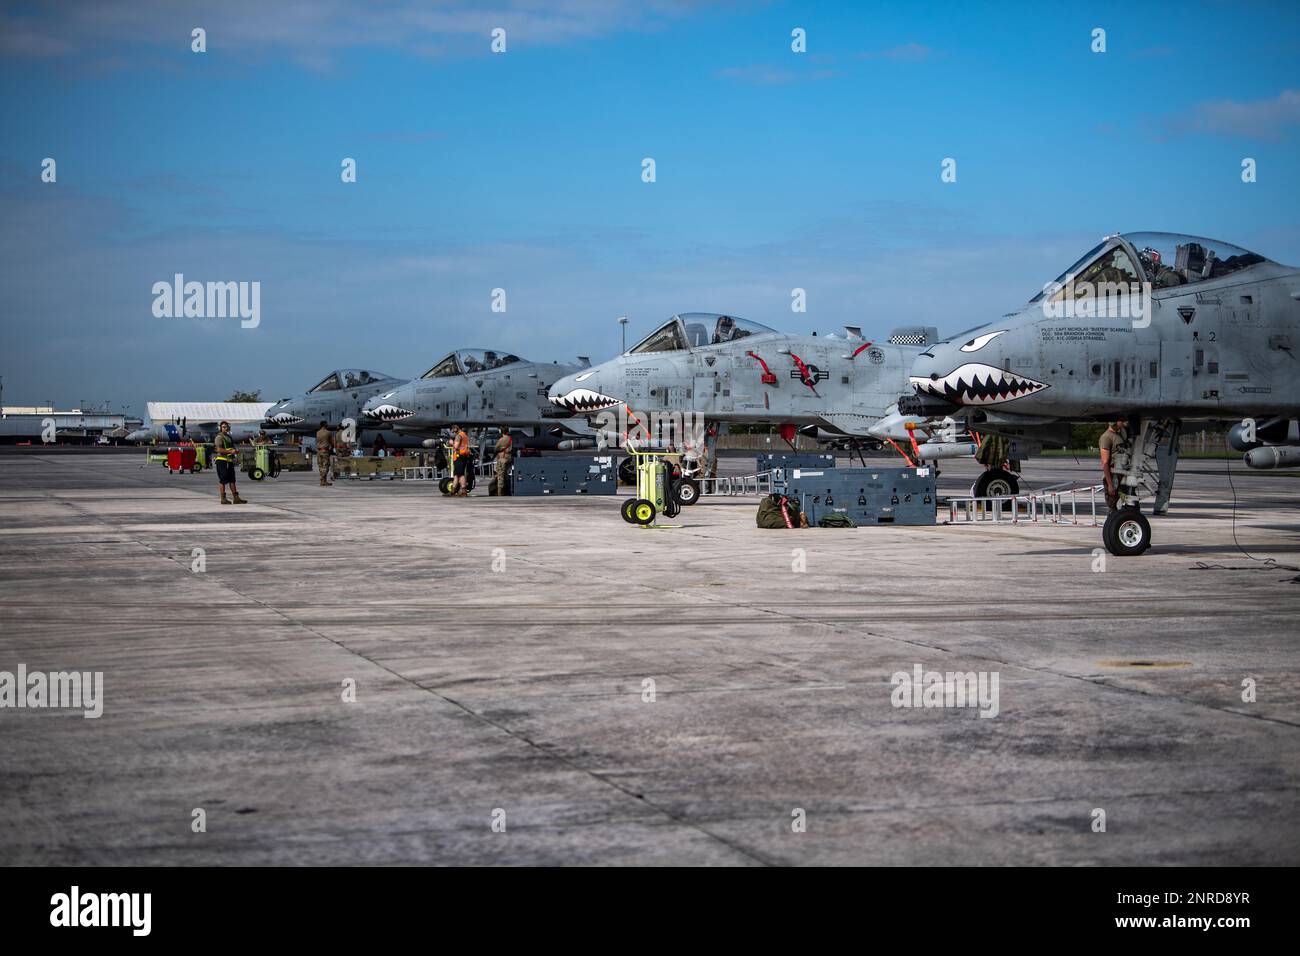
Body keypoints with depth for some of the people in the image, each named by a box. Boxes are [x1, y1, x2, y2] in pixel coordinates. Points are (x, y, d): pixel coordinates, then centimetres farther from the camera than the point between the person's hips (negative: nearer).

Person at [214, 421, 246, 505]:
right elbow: (219, 449, -19)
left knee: (232, 480, 6)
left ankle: (236, 498, 6)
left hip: (229, 461, 9)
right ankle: (223, 499, -3)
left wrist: (234, 451, 9)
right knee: (223, 480, -6)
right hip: (222, 461, -9)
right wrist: (230, 451, -23)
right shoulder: (219, 437, -8)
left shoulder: (229, 437, 20)